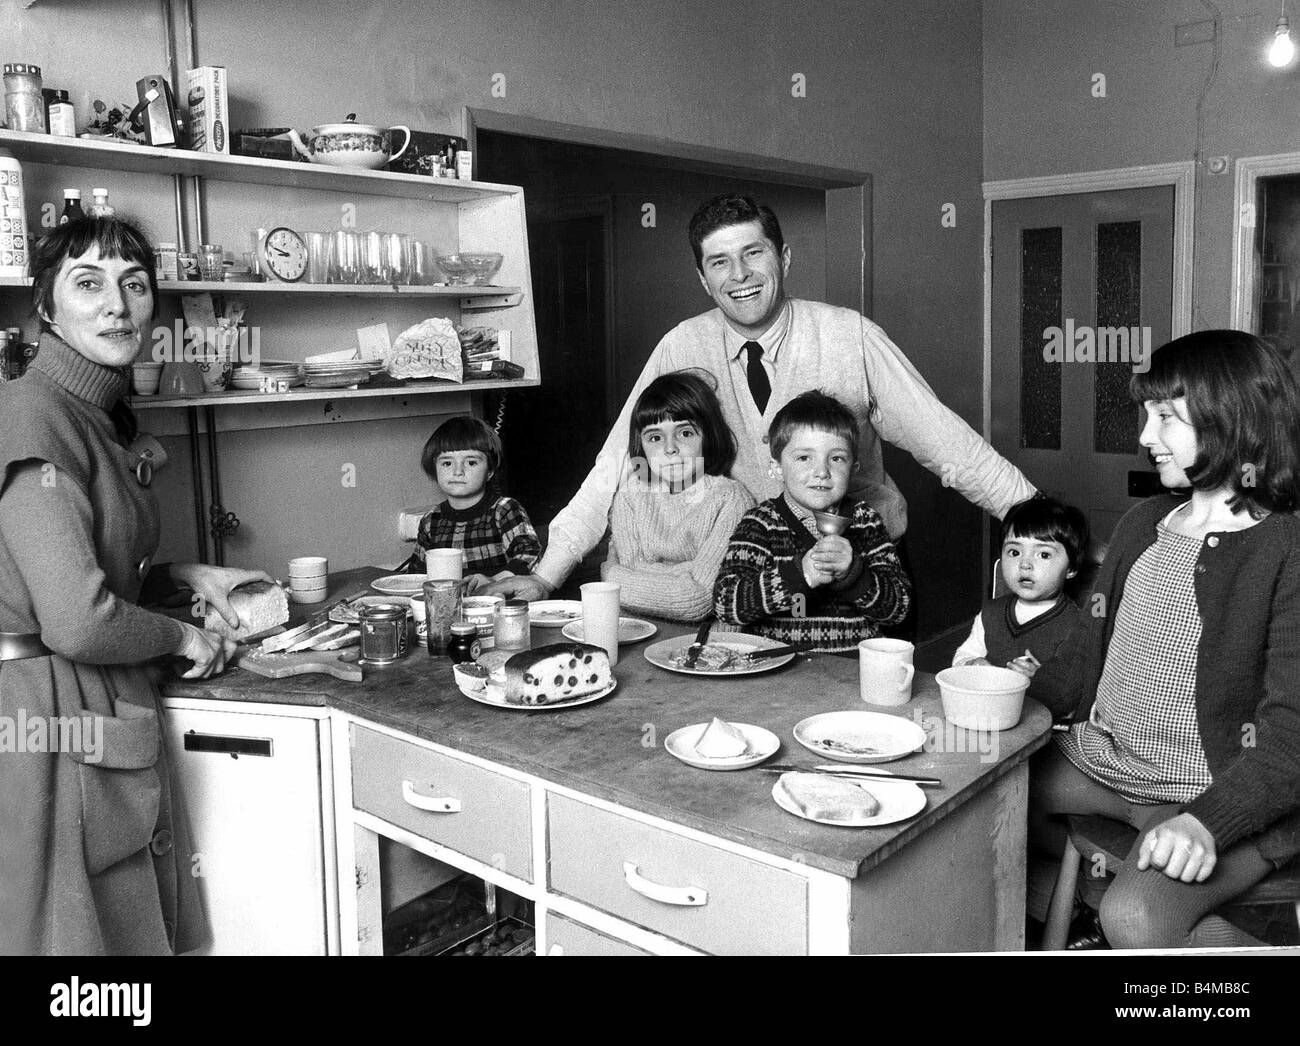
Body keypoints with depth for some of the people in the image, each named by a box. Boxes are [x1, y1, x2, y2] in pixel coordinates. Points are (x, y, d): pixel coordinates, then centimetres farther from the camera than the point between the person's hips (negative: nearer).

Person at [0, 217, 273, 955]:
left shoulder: (102, 420, 12)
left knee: (141, 932, 18)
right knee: (66, 935, 8)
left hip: (111, 723, 9)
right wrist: (181, 637, -8)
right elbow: (78, 621, -24)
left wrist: (183, 576, 11)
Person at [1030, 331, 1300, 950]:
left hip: (1225, 791, -8)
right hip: (1105, 759, 8)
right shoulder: (1142, 526, 10)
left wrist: (1207, 822, -30)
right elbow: (1085, 662, 12)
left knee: (1136, 920, -28)